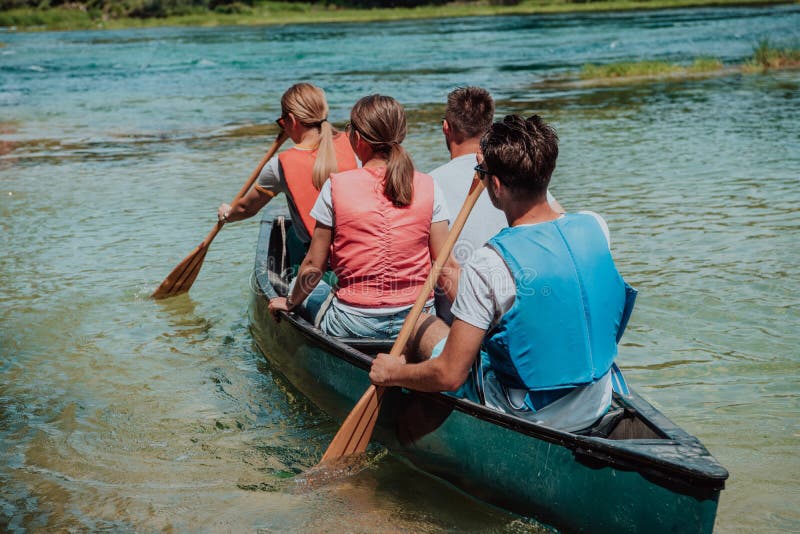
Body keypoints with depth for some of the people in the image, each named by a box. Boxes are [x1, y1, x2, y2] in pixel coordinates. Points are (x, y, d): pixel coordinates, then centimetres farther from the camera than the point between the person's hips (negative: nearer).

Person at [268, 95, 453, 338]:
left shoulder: (336, 186, -8)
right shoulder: (427, 187, -4)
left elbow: (313, 265, -3)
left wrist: (290, 304, 15)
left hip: (354, 323, 0)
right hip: (417, 319, 1)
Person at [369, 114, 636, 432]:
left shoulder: (488, 265, -27)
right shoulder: (594, 227, -10)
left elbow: (449, 376, -22)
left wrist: (392, 373, -3)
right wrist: (500, 166, 18)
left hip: (526, 418, -6)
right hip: (596, 408, 6)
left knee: (421, 325, 17)